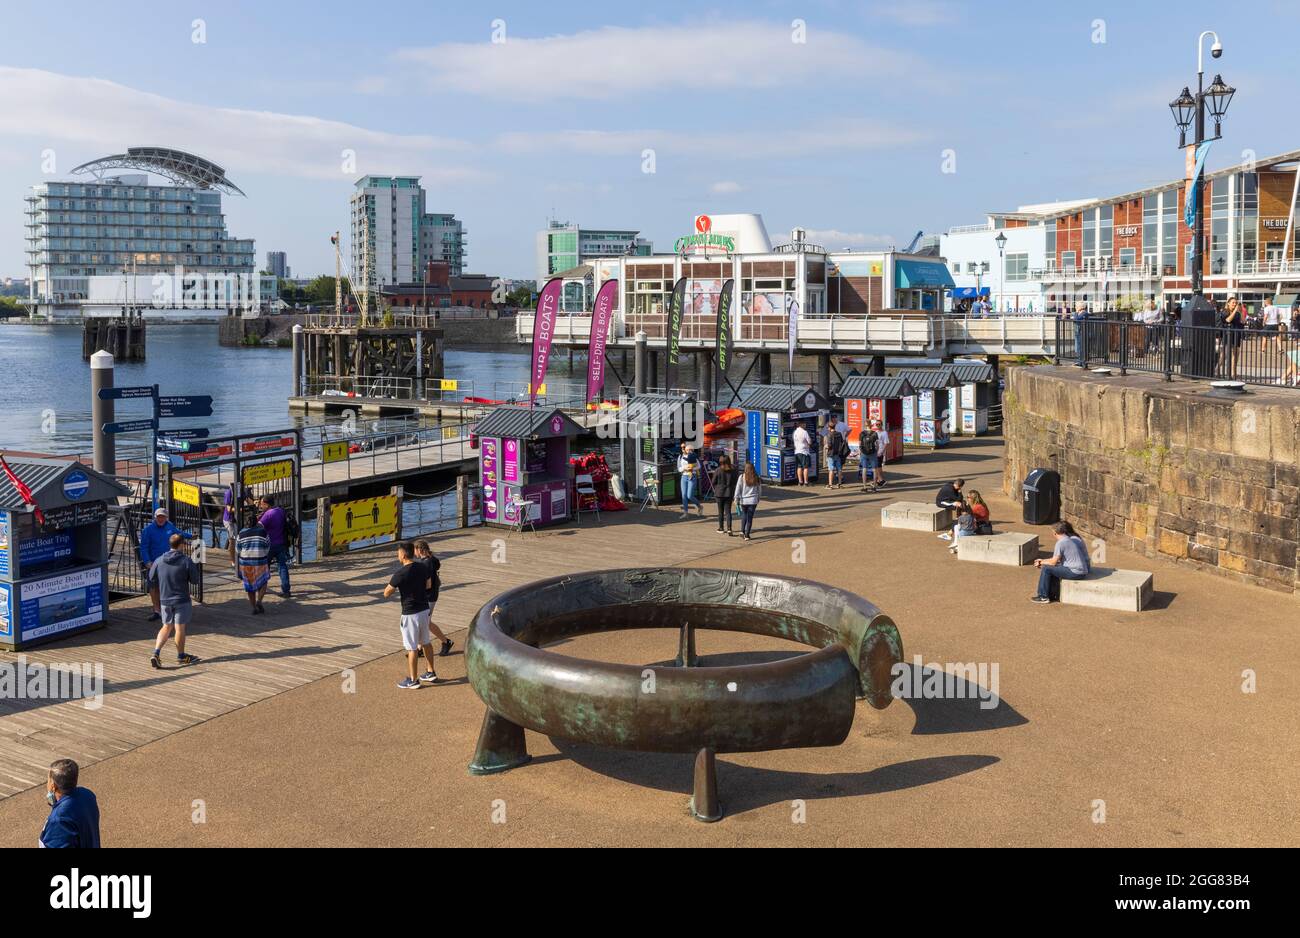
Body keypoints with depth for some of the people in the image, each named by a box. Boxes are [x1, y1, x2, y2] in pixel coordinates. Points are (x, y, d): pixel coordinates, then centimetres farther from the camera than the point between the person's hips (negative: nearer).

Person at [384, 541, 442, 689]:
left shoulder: (400, 574, -20)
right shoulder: (423, 568, 0)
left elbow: (386, 594, -11)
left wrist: (396, 587, 5)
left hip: (410, 614, -7)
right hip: (424, 609, 7)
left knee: (412, 648, 2)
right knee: (426, 642, 19)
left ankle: (413, 680, 10)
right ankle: (431, 673, 29)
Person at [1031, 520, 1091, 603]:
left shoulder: (1061, 543, -15)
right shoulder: (1074, 538, 14)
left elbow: (1053, 562, -10)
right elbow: (1059, 558, 19)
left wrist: (1041, 562, 7)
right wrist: (1044, 561, 17)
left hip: (1075, 572, -9)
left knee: (1046, 568, -3)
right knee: (1052, 568, 23)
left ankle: (1043, 596, 5)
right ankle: (1052, 594, 26)